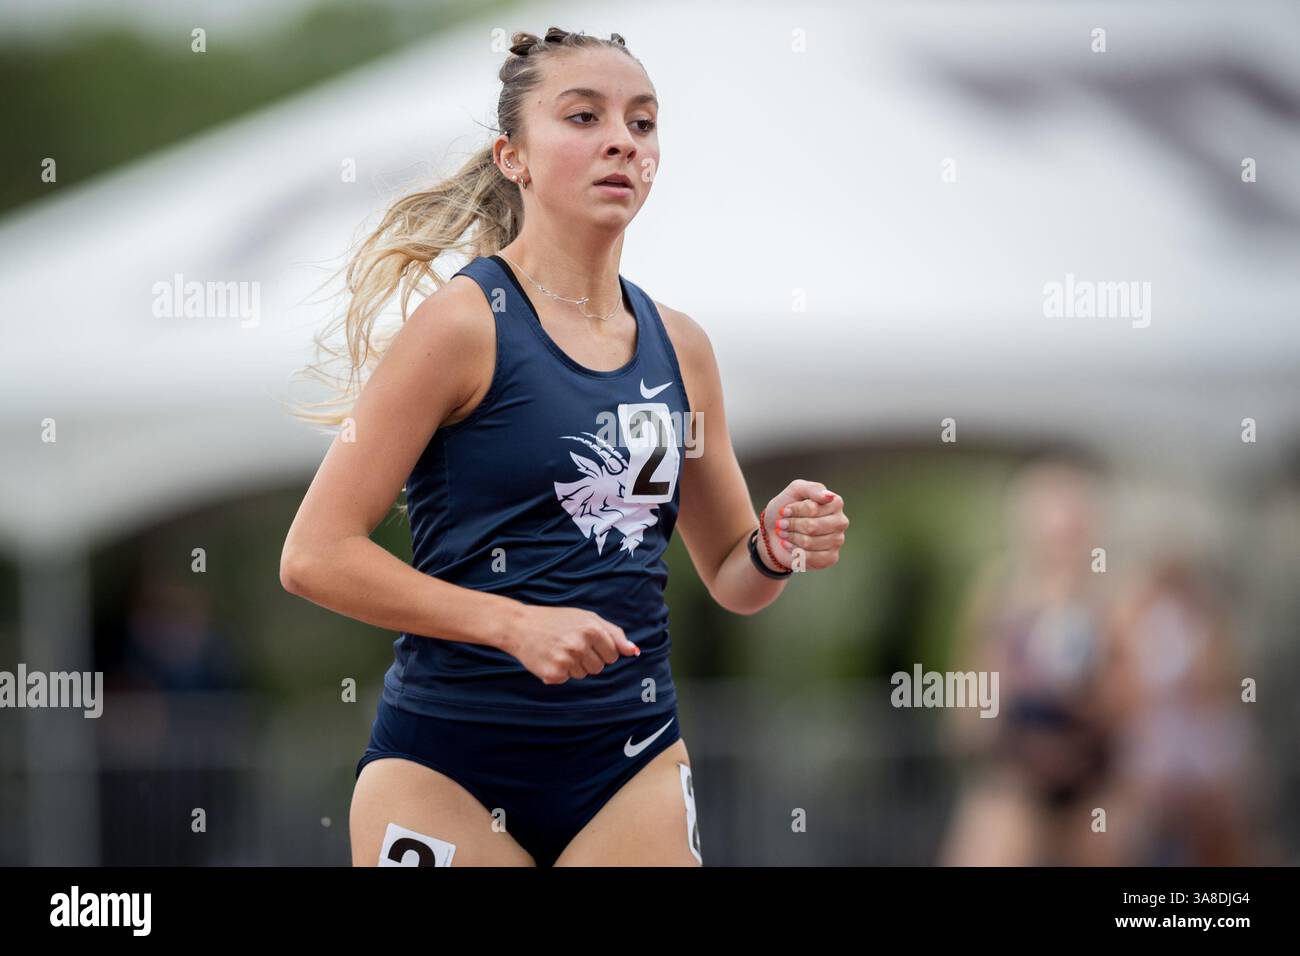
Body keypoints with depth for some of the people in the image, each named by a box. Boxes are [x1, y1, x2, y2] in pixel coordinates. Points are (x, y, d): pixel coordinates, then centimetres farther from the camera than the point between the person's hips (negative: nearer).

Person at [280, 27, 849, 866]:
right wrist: (515, 624, -20)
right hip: (449, 764, -5)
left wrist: (777, 549, -4)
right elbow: (316, 555, -12)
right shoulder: (463, 324, -8)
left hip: (633, 767, 5)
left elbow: (730, 577, 19)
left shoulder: (679, 346, 8)